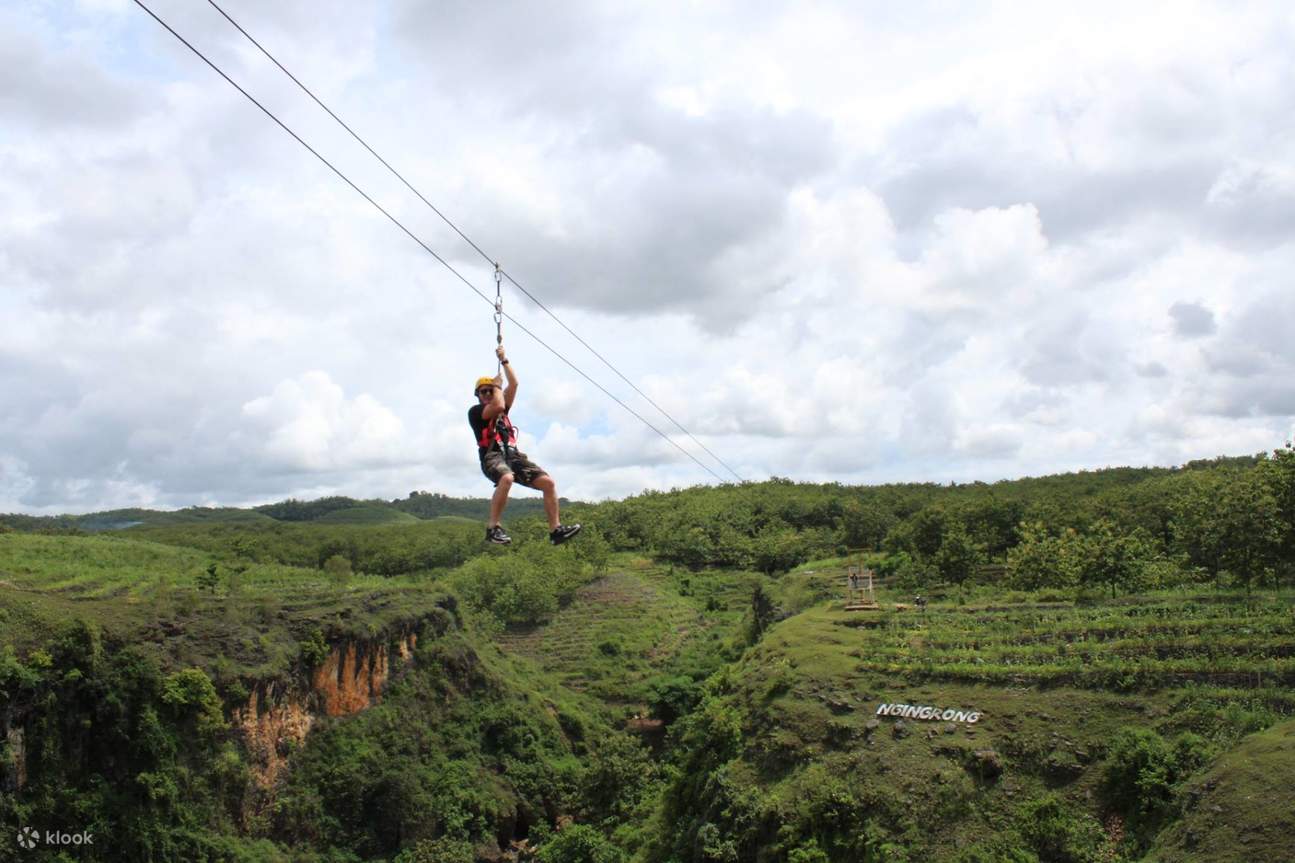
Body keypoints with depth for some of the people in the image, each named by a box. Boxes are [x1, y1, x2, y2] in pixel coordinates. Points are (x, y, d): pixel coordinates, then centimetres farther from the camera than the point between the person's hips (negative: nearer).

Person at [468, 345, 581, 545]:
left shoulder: (502, 409, 27)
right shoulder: (475, 411, 8)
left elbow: (514, 384, 21)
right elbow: (498, 406, -11)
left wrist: (504, 360, 21)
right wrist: (496, 384, 6)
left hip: (514, 455, 6)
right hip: (493, 456, -6)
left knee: (548, 482, -11)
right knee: (506, 478, -41)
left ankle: (555, 530, -11)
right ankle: (493, 528, -36)